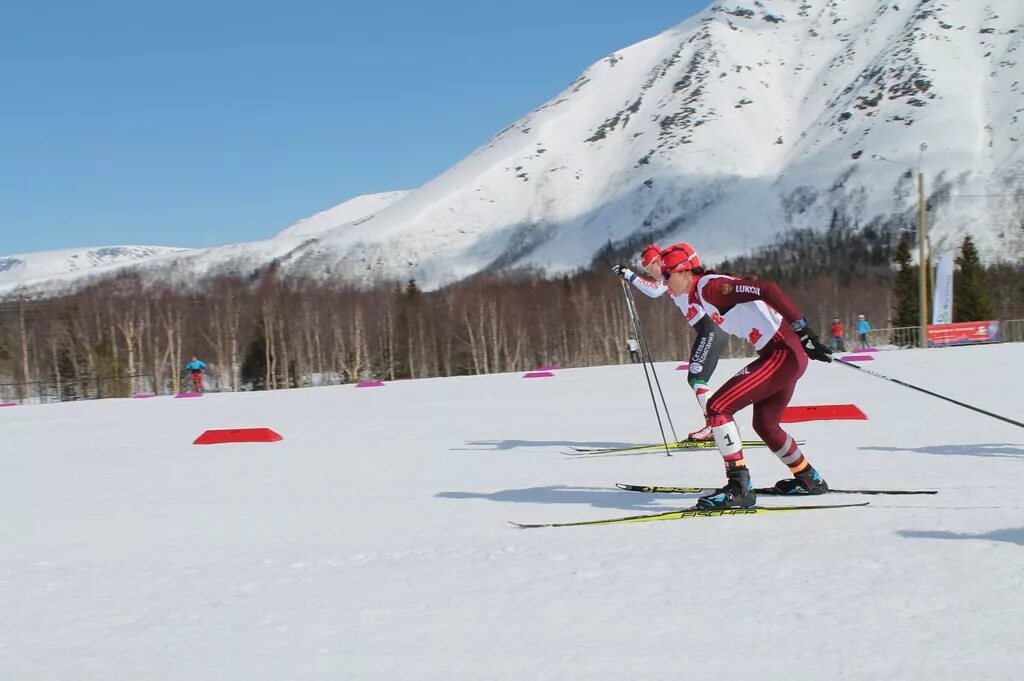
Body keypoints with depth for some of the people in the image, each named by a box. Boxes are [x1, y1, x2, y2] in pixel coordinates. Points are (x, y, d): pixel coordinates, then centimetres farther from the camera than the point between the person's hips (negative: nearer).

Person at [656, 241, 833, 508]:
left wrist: (803, 332, -24)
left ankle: (739, 487, -11)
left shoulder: (710, 286, -15)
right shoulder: (700, 294, 13)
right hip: (783, 355, 10)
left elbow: (767, 290, -24)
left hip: (783, 353, -10)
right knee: (765, 425, 24)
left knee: (717, 407, -13)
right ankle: (809, 479, 41)